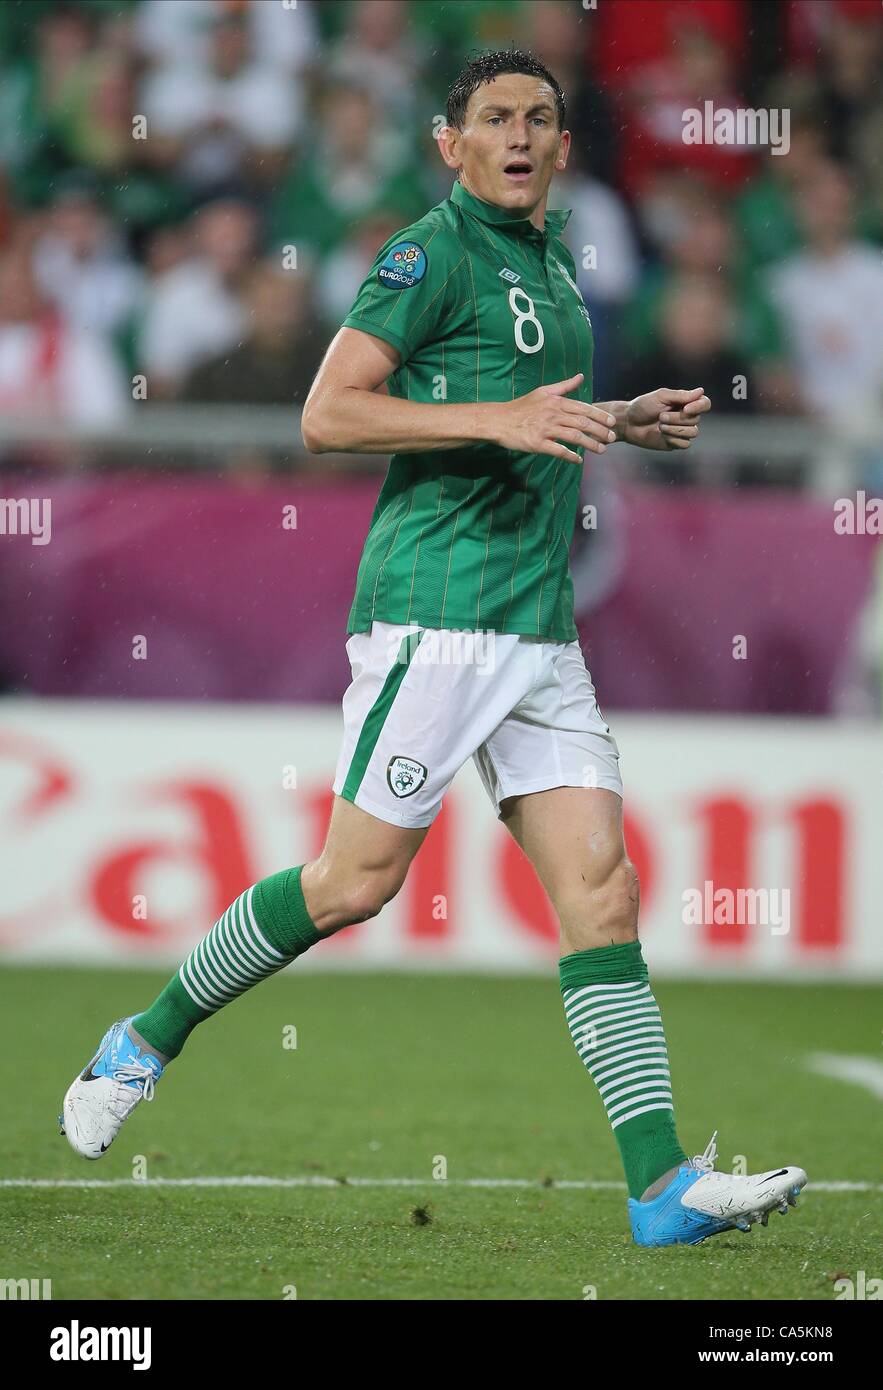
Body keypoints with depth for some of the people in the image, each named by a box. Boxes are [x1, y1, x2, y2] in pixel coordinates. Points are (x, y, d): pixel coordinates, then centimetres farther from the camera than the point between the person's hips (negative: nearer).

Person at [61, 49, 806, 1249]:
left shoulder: (550, 259, 20)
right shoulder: (435, 254, -7)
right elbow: (328, 416, -15)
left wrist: (623, 420, 21)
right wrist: (502, 418, -20)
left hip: (538, 629, 8)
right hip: (436, 605, -8)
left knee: (602, 889, -3)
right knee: (356, 881, -8)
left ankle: (662, 1185, -9)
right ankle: (149, 1038, 13)